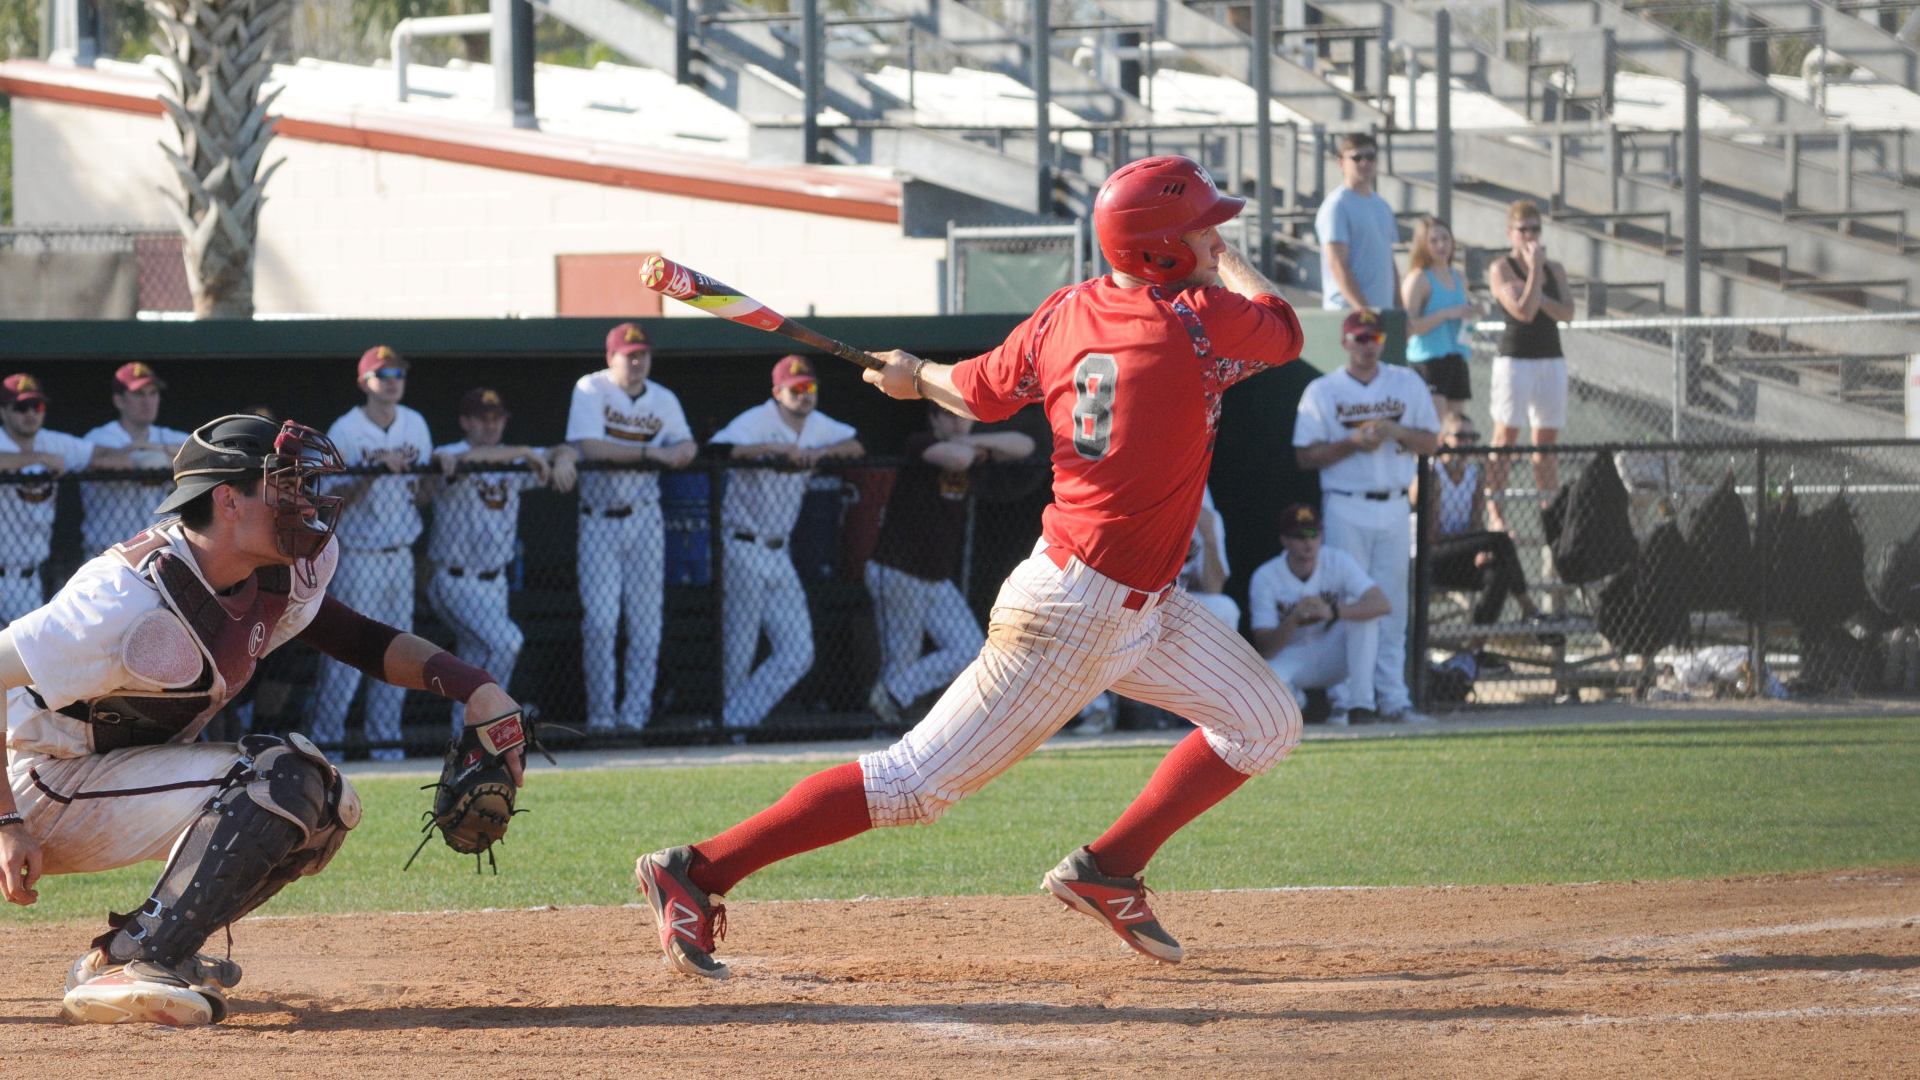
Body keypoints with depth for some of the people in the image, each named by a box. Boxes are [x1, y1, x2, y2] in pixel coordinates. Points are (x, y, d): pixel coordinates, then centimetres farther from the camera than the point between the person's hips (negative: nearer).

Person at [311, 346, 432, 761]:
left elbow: (427, 487, 14)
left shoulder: (415, 425, 8)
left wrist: (421, 489, -9)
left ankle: (385, 737, 13)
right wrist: (374, 472, -26)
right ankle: (327, 738, -1)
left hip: (401, 552, 6)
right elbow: (335, 498, -14)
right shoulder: (345, 431, -10)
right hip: (358, 554, -6)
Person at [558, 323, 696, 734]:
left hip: (644, 518, 4)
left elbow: (687, 445, 14)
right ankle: (600, 713, 0)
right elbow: (590, 447, -19)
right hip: (599, 518, -4)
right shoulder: (591, 390, -7)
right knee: (600, 618, -8)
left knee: (647, 619, 0)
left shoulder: (664, 401, 7)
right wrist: (650, 453, -21)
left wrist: (683, 452, -11)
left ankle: (635, 712, 5)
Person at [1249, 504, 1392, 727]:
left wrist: (1332, 612, -45)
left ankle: (1357, 702, -20)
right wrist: (1293, 620, -40)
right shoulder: (1265, 578, -14)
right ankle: (1290, 694, 2)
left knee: (1364, 611, -27)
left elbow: (1383, 604, -28)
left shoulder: (1338, 562, -12)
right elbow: (1265, 650, -19)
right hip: (1291, 658, -2)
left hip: (1333, 657, 2)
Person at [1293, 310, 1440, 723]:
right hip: (1346, 507, -3)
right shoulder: (1322, 391, 3)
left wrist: (1393, 430, -10)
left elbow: (1431, 442, 8)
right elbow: (1306, 455, -2)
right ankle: (1353, 700, -5)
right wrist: (1353, 442, -16)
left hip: (1394, 507, 3)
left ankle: (1392, 698, 3)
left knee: (1392, 604, 2)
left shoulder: (1407, 384, 11)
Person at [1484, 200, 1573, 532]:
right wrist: (1535, 270, -13)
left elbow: (1567, 312, 1)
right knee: (1506, 436, -8)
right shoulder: (1502, 269, -3)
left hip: (1551, 358, 5)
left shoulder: (1554, 269, 13)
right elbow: (1523, 311, -15)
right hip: (1515, 358, -5)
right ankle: (1496, 514, -8)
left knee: (1547, 441, 6)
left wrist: (1538, 297, -12)